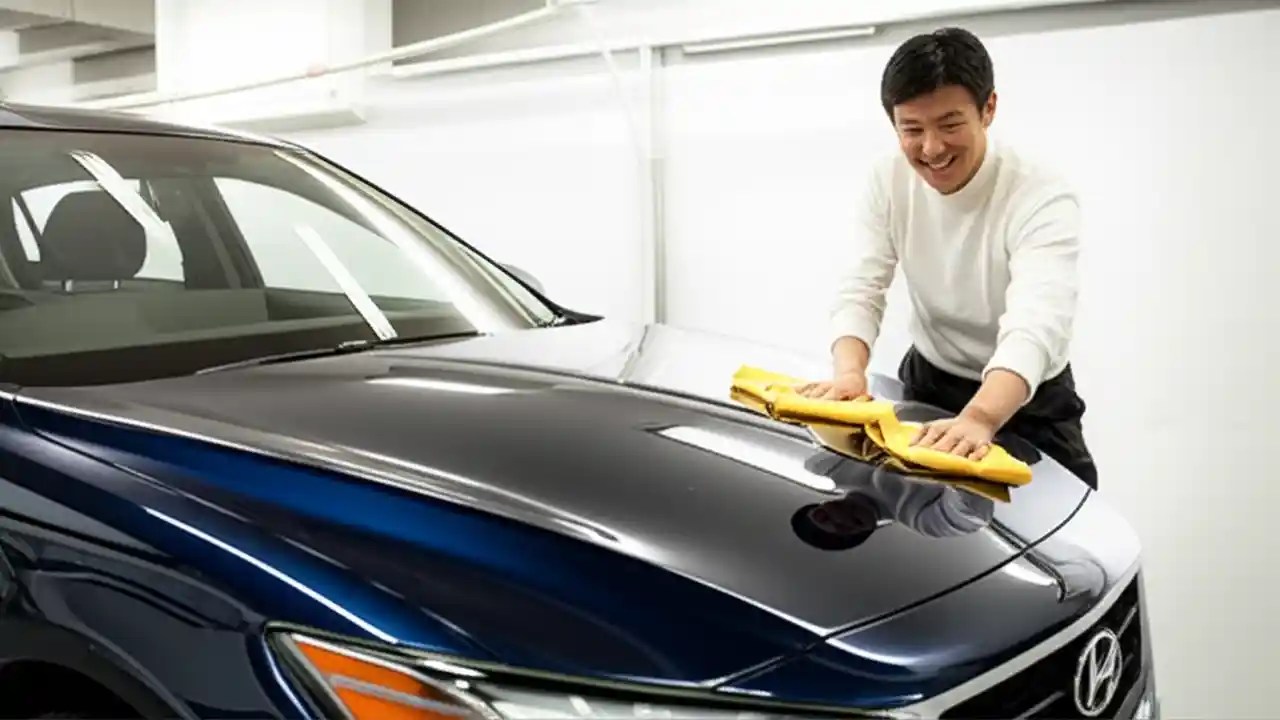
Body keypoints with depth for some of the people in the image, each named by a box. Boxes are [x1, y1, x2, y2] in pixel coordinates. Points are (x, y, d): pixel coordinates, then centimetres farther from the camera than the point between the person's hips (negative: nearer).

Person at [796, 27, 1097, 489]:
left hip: (1029, 403, -3)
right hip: (928, 383, 4)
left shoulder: (1042, 199, -27)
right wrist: (849, 371, -40)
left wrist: (979, 419, -62)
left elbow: (1035, 328, -42)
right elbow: (860, 292, -17)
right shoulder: (888, 182, -10)